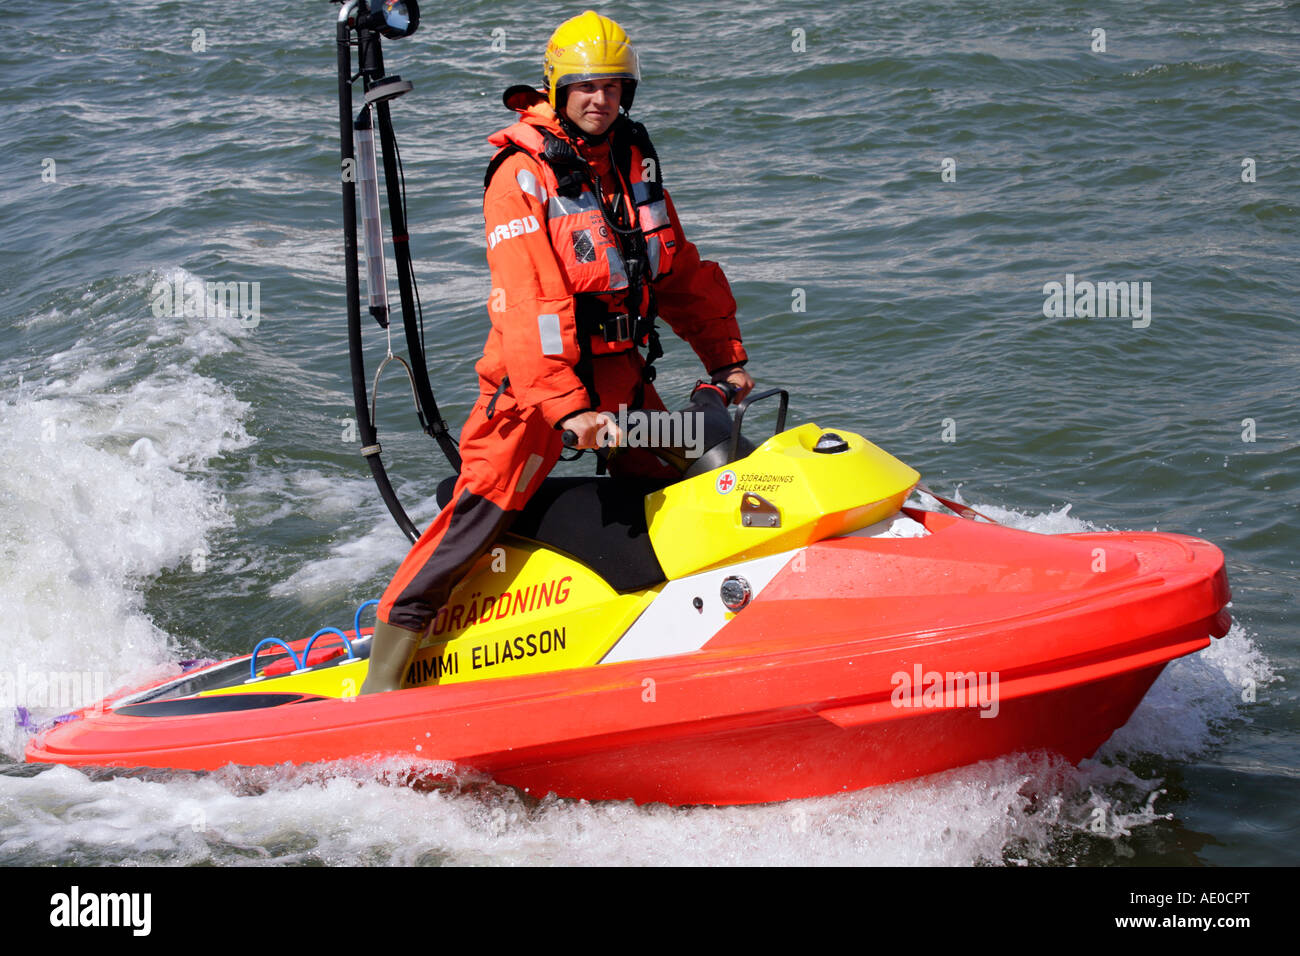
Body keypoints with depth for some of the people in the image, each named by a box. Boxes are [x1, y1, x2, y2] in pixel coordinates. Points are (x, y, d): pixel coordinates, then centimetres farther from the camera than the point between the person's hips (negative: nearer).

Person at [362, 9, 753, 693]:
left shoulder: (633, 162, 11)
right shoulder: (522, 175, -12)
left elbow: (681, 275, 21)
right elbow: (528, 304, -22)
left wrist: (725, 357, 15)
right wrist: (566, 408, -31)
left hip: (622, 372, 8)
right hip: (538, 375, -7)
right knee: (485, 503, -19)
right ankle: (386, 665, -18)